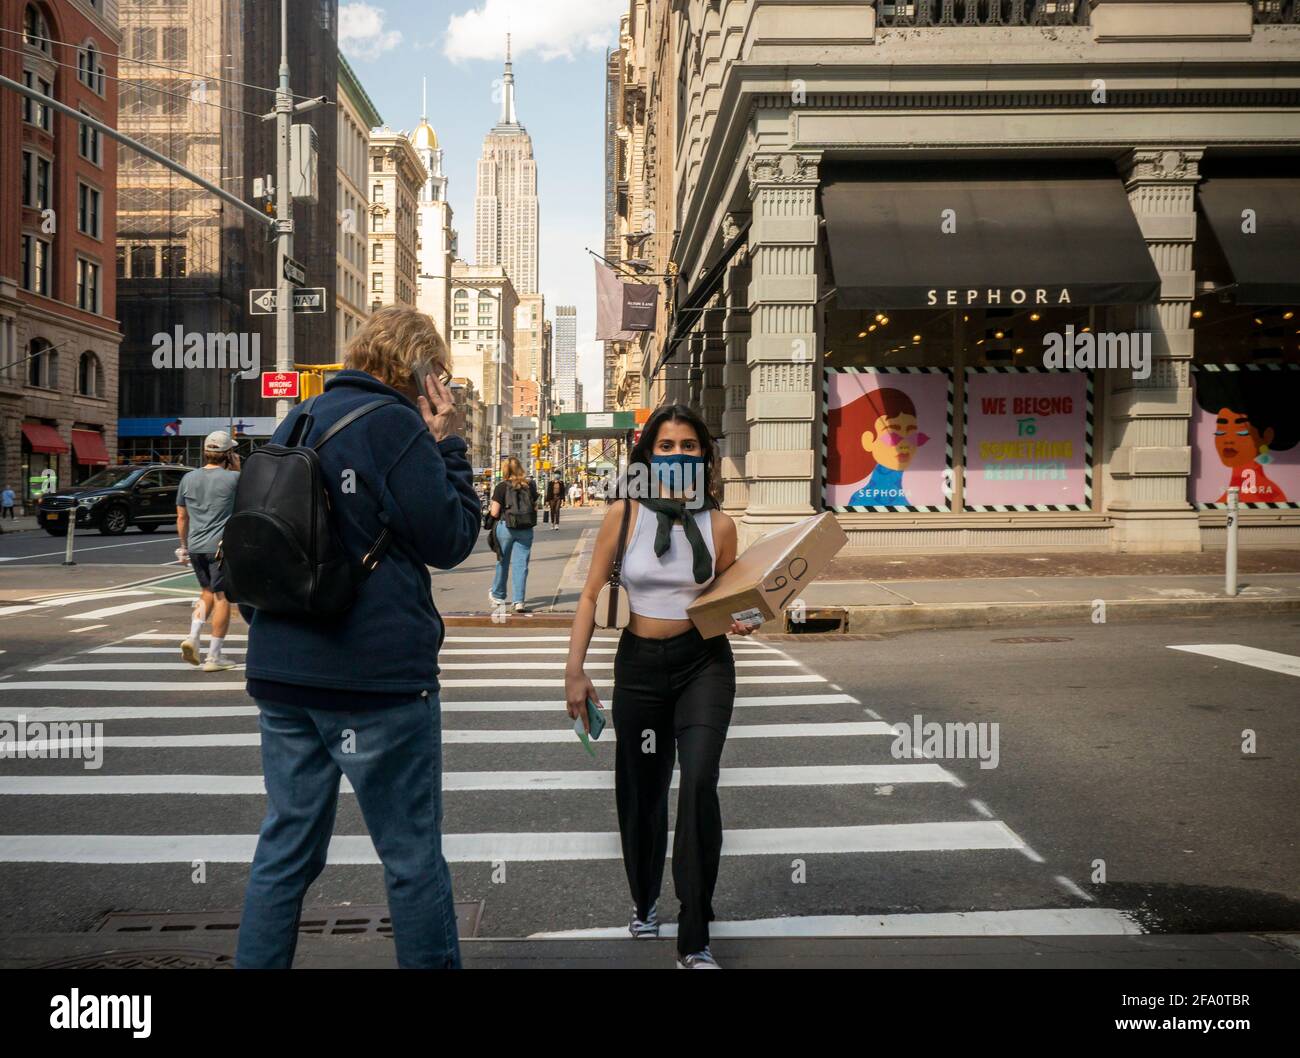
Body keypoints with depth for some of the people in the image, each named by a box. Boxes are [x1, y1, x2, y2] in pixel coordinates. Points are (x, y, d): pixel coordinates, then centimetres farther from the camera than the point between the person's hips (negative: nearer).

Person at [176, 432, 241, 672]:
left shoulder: (188, 479, 6)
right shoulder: (232, 478, -9)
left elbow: (181, 518, 12)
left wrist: (184, 546, 22)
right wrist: (237, 467, 11)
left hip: (196, 547, 5)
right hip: (222, 546, -5)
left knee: (207, 593, 22)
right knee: (222, 598, 3)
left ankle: (193, 637, 4)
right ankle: (213, 657, 5)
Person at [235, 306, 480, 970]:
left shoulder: (295, 424, 11)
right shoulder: (394, 425, -12)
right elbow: (451, 541, -8)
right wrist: (447, 445, -1)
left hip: (281, 670, 7)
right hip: (378, 675, -7)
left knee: (286, 845, 16)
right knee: (413, 857, 6)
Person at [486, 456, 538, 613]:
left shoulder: (501, 487, -7)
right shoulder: (530, 485, 2)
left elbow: (494, 513, -10)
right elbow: (535, 508, 7)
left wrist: (490, 508, 11)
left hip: (505, 527, -2)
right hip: (526, 529, 2)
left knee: (503, 562, 14)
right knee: (521, 564, 2)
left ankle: (498, 596, 31)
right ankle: (519, 601, -3)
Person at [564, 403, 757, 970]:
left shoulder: (719, 524, -2)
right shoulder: (624, 515, -5)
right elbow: (591, 594, -1)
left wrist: (741, 620, -11)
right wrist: (575, 671, -5)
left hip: (704, 663, -1)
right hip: (640, 663, 1)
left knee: (699, 785, -18)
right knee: (640, 791, 13)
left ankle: (695, 943, -6)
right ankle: (644, 901, 43)